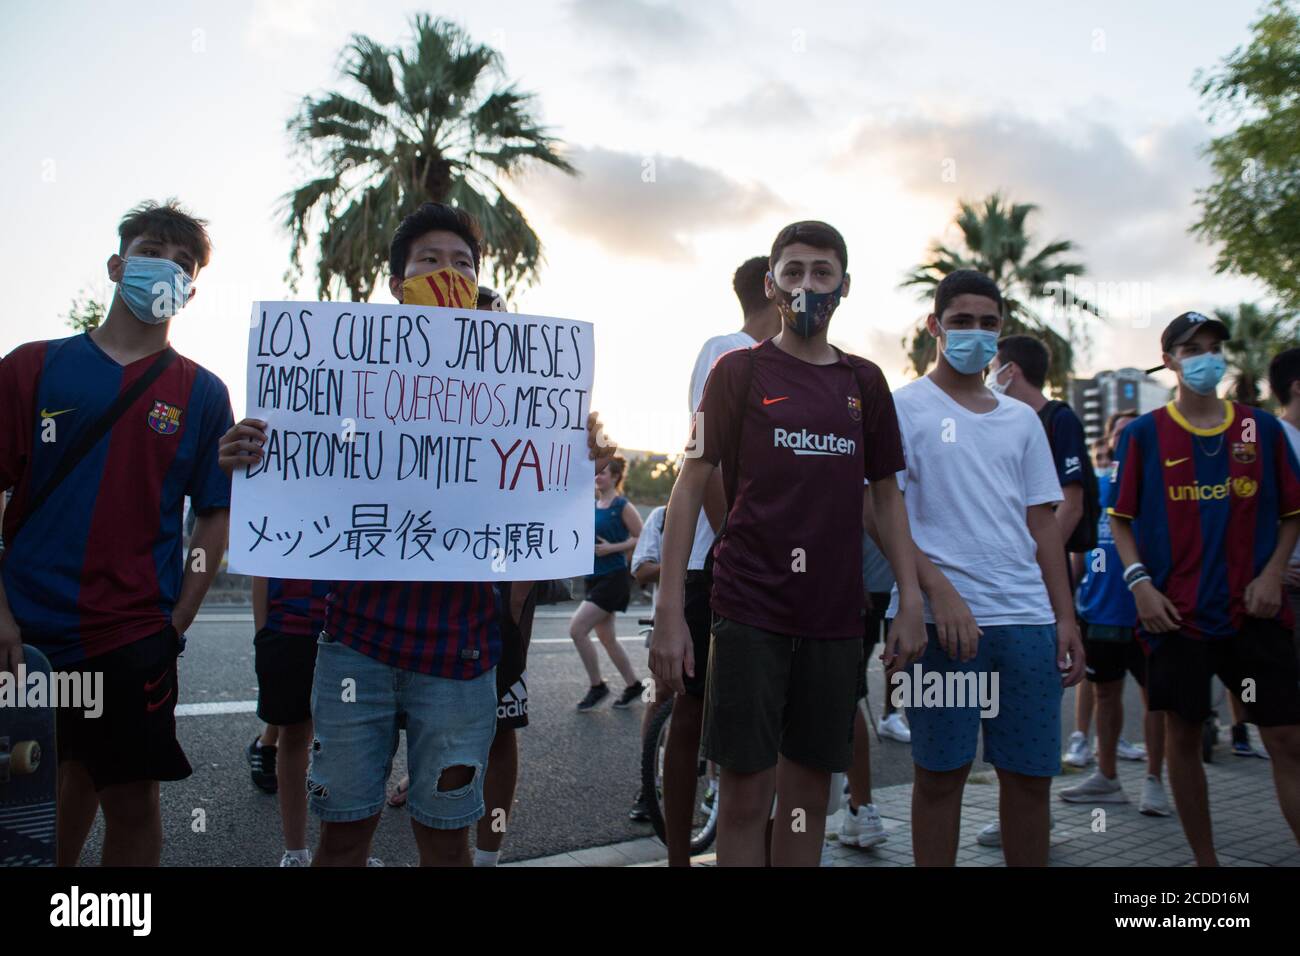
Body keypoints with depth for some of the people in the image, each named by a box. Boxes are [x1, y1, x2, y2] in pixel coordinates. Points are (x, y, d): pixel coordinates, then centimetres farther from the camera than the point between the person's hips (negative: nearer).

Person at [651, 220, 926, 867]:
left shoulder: (864, 382, 12)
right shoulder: (740, 370, 1)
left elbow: (885, 494, 15)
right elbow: (691, 486, -3)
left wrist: (911, 600, 5)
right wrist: (670, 612, -10)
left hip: (835, 616, 4)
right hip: (749, 611, -3)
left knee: (810, 787, 10)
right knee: (746, 789, 0)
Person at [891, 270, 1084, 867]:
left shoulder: (1022, 420, 17)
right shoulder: (903, 408, 2)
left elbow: (1042, 522, 16)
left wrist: (1065, 617, 9)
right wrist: (939, 590, -16)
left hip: (1027, 617, 5)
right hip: (941, 616, -4)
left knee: (1032, 773, 7)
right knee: (941, 771, 3)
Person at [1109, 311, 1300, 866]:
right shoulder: (1144, 435, 2)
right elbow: (1121, 518, 5)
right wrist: (1140, 582, -7)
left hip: (1254, 611, 1)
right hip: (1177, 612, -1)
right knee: (1182, 735, 6)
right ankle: (1204, 859, 20)